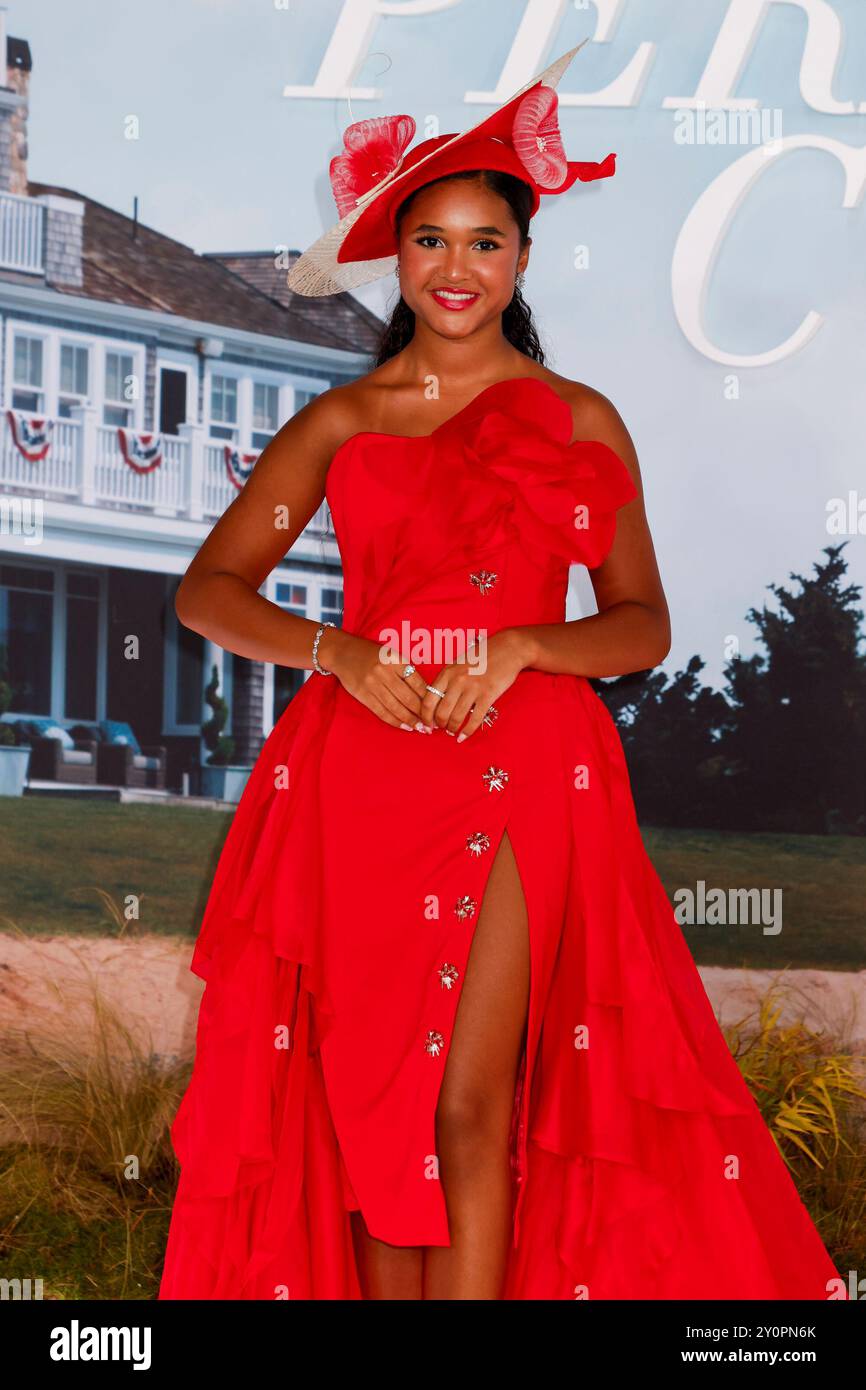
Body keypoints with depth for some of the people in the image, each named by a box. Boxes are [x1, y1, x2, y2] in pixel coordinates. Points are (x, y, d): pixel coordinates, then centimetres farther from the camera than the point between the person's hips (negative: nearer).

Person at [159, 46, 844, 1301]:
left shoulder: (579, 420, 9)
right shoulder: (339, 421, 11)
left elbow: (644, 625, 8)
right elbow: (208, 589, 7)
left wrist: (517, 646, -11)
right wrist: (337, 652, -10)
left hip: (521, 772, -1)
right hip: (360, 772, 2)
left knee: (472, 1106, -8)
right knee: (370, 1099, 3)